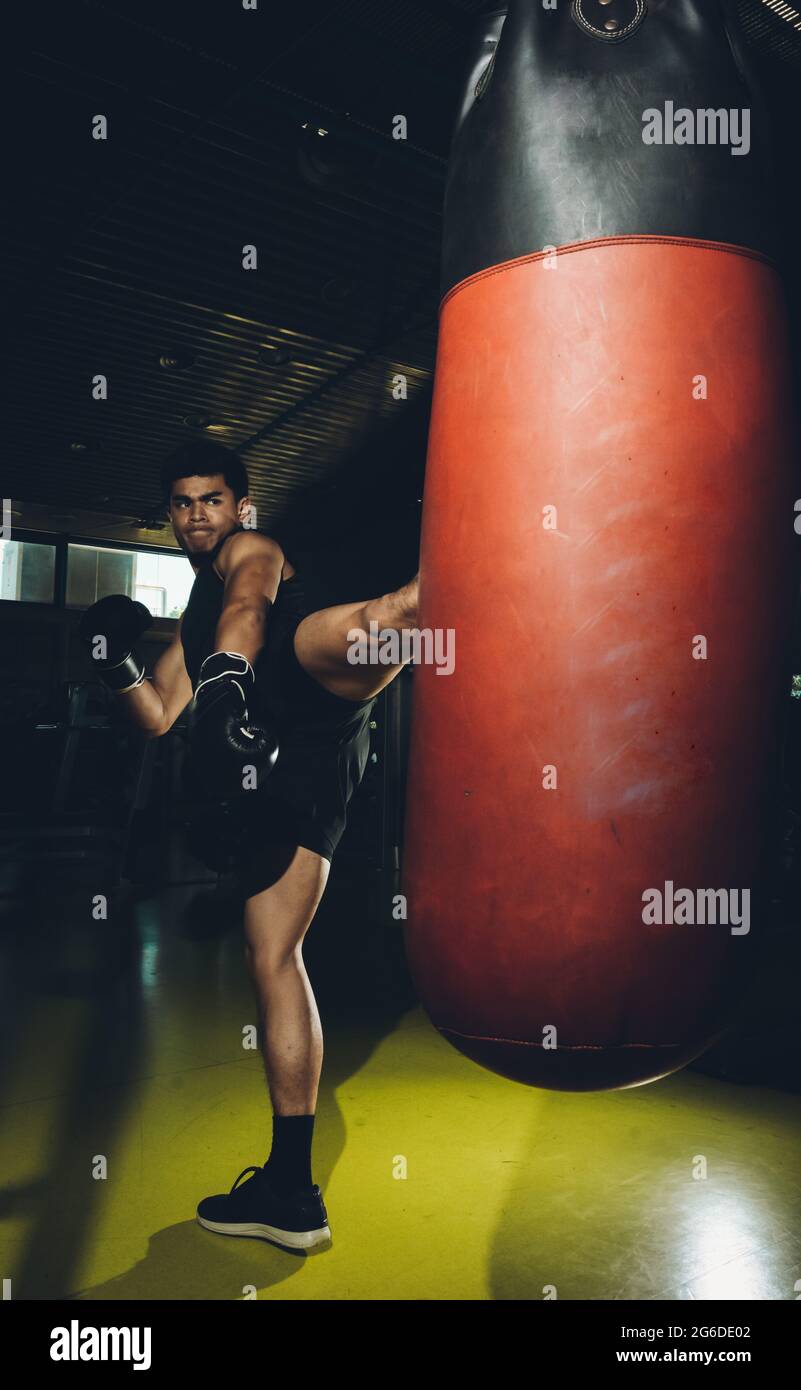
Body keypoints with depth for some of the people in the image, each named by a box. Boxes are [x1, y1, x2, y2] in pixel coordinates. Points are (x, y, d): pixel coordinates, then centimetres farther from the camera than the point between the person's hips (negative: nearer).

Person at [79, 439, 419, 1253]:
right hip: (277, 770, 6)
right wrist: (117, 660, 15)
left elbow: (249, 606, -13)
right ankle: (290, 1192, 11)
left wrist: (226, 677, -34)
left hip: (322, 723, -6)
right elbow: (159, 717, 34)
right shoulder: (196, 614, 35)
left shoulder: (253, 550, 13)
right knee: (272, 956, 4)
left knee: (328, 633, -38)